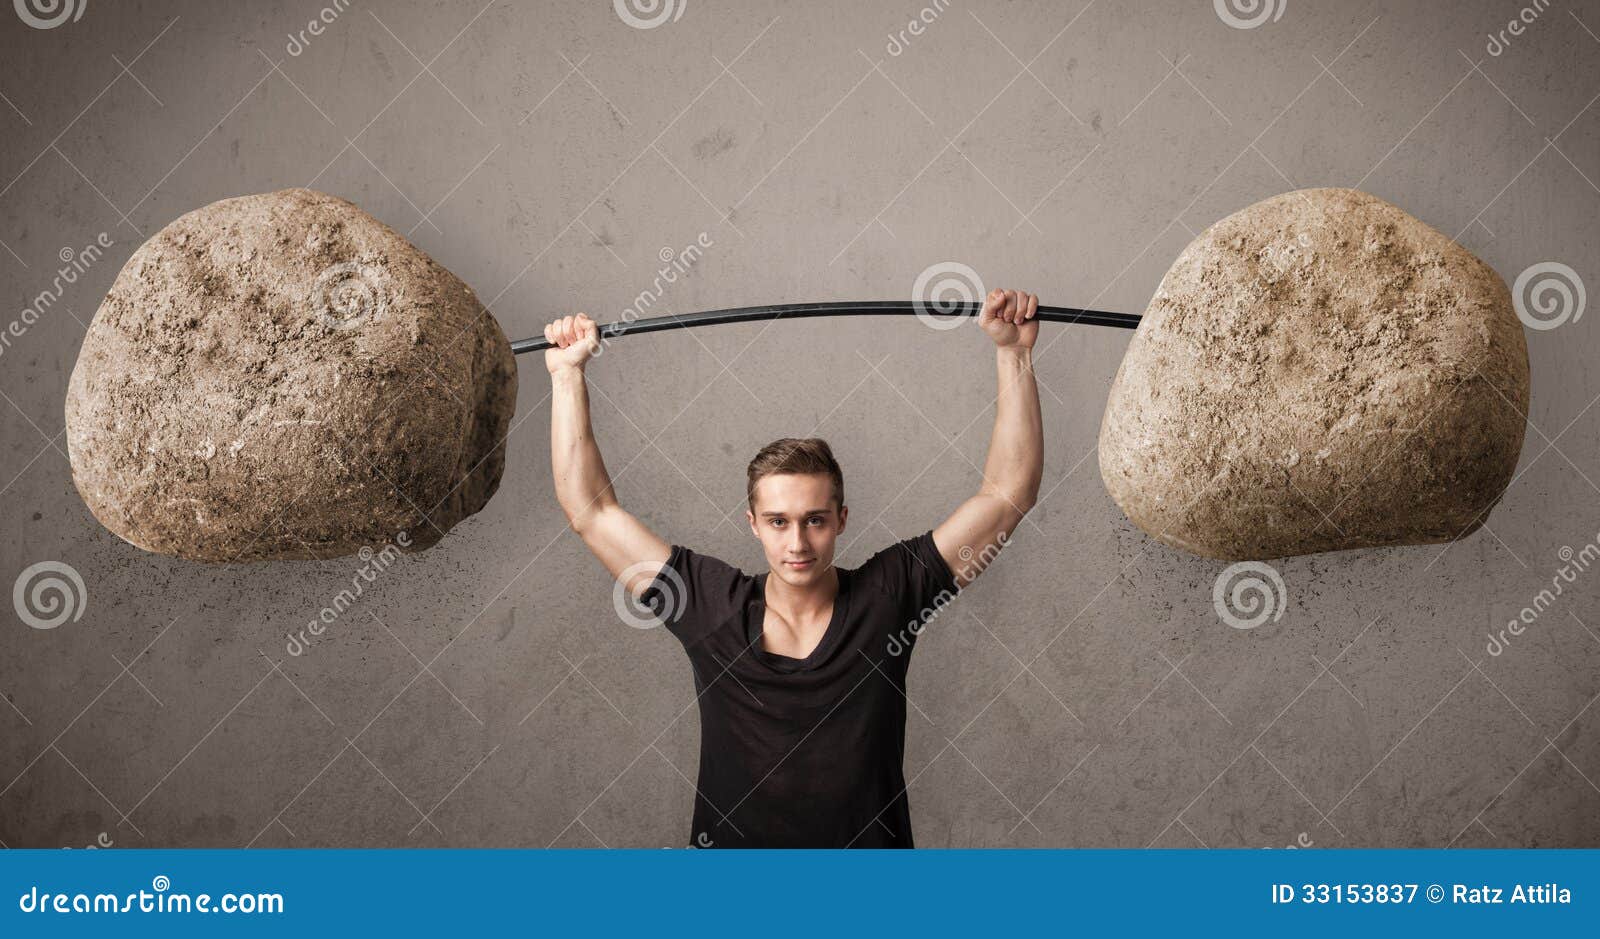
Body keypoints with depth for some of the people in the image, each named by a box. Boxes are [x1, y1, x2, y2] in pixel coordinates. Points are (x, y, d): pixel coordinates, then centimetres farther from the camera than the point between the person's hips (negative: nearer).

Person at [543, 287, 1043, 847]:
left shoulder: (886, 595, 1)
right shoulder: (712, 605, 2)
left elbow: (1008, 491, 1)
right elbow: (589, 508, 4)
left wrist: (1013, 354, -4)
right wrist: (568, 374, 3)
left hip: (871, 846, 0)